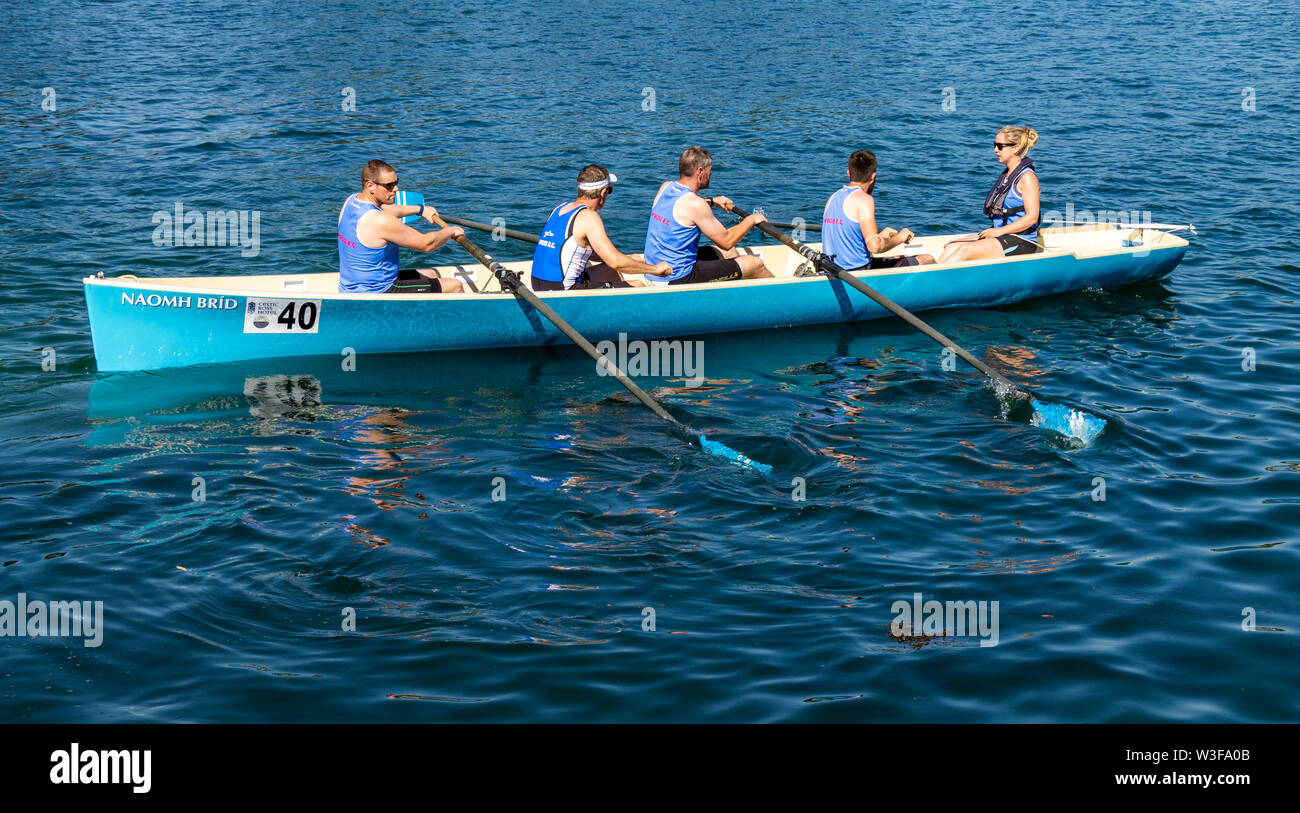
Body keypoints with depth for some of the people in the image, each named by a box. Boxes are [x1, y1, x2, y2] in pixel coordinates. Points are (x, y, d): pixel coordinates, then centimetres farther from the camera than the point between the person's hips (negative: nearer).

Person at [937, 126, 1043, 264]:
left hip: (1022, 242, -9)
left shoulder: (1027, 177, -11)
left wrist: (1000, 231, -17)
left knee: (965, 250, -24)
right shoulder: (1006, 174, 17)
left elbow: (1032, 217, -18)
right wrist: (993, 230, 8)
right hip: (1004, 237, 9)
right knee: (952, 247, -8)